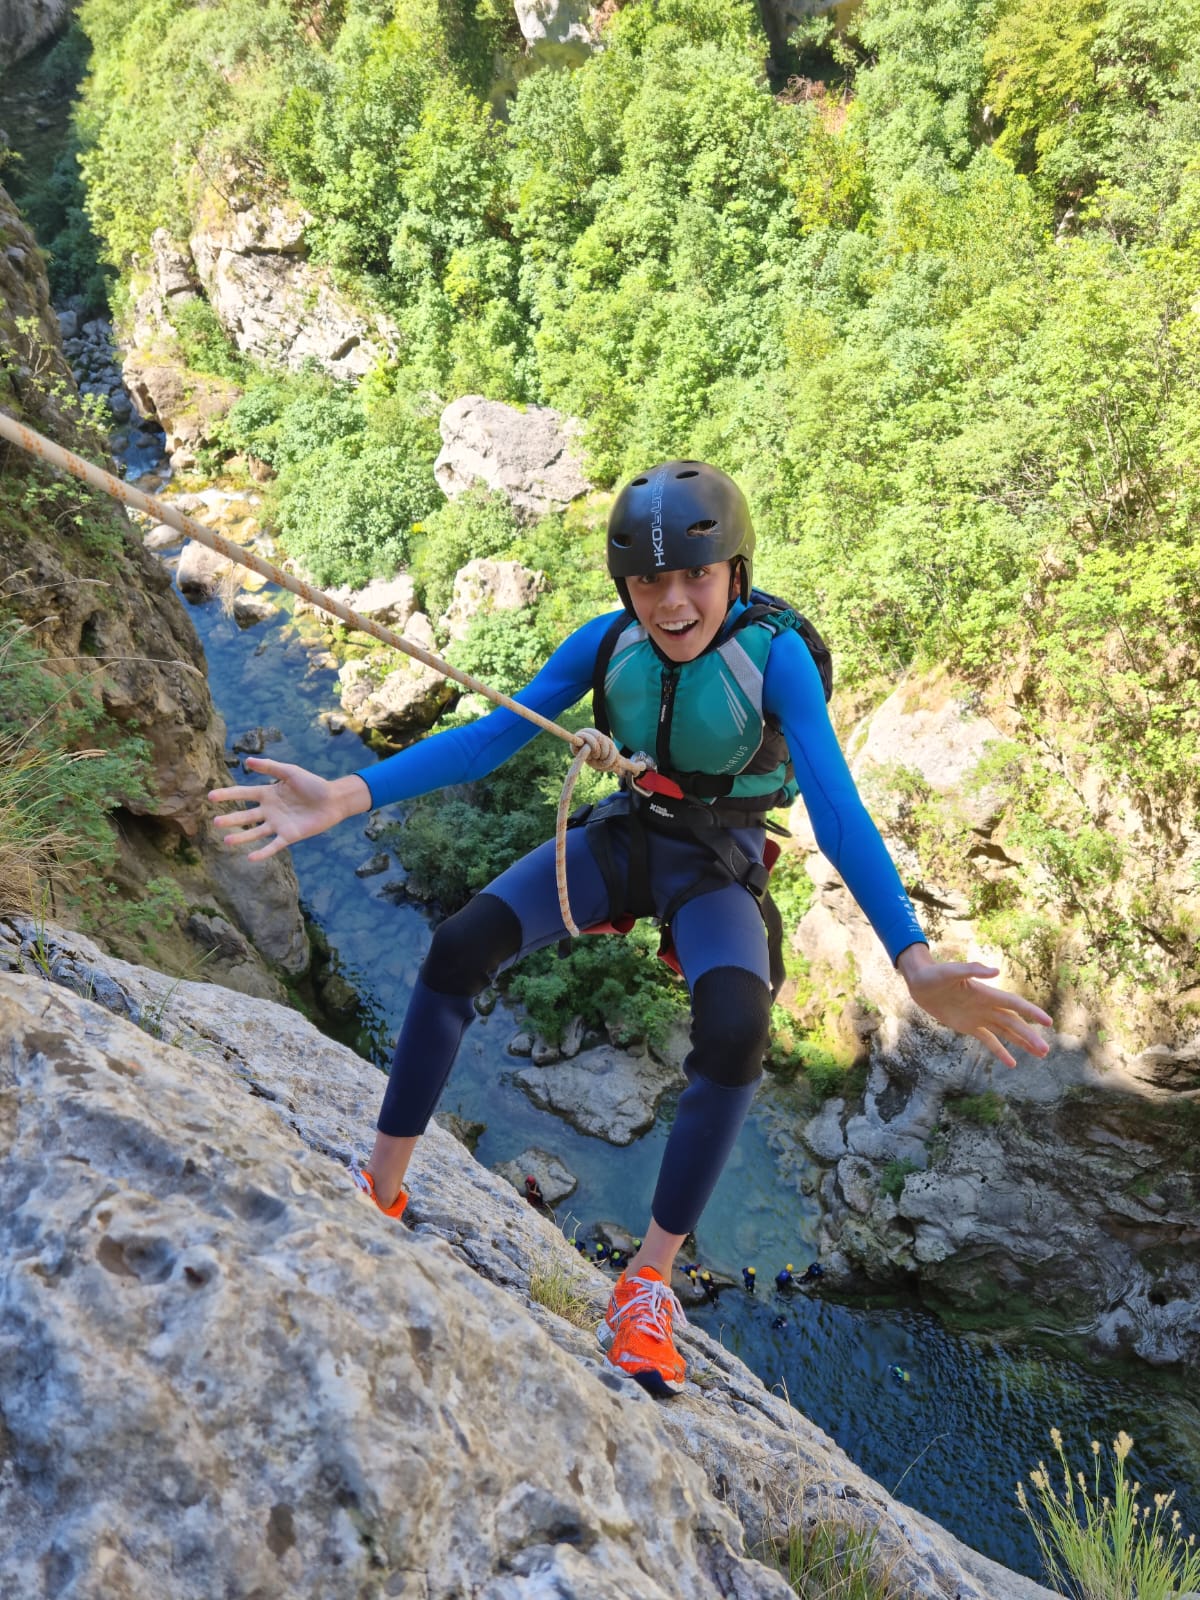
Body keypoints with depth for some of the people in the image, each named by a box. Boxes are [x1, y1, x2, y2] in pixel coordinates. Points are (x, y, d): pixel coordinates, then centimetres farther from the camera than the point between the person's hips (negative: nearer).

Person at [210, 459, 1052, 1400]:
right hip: (621, 838, 3)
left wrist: (914, 962, -43)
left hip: (716, 871, -2)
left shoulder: (775, 654, -23)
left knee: (736, 1030, -32)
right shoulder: (609, 643, -13)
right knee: (459, 946, -21)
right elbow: (492, 736, -15)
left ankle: (650, 1283, -13)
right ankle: (380, 1192, -6)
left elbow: (838, 808, -30)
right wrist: (349, 795, -30)